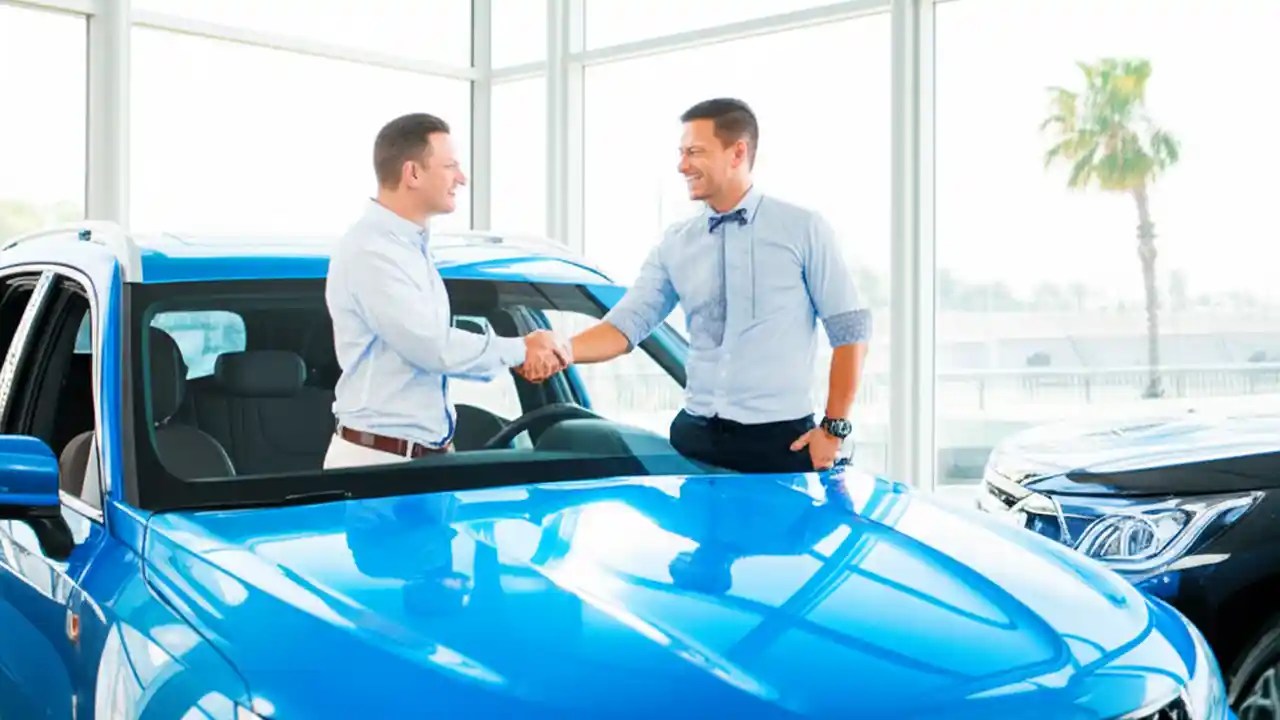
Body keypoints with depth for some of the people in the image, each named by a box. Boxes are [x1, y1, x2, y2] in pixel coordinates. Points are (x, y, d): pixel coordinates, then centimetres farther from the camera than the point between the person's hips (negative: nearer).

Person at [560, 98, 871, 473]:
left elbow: (850, 330, -1)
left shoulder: (803, 229, -2)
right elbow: (626, 324, 2)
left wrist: (833, 428, -5)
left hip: (781, 438, -3)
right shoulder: (675, 244, 8)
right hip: (695, 436, 3)